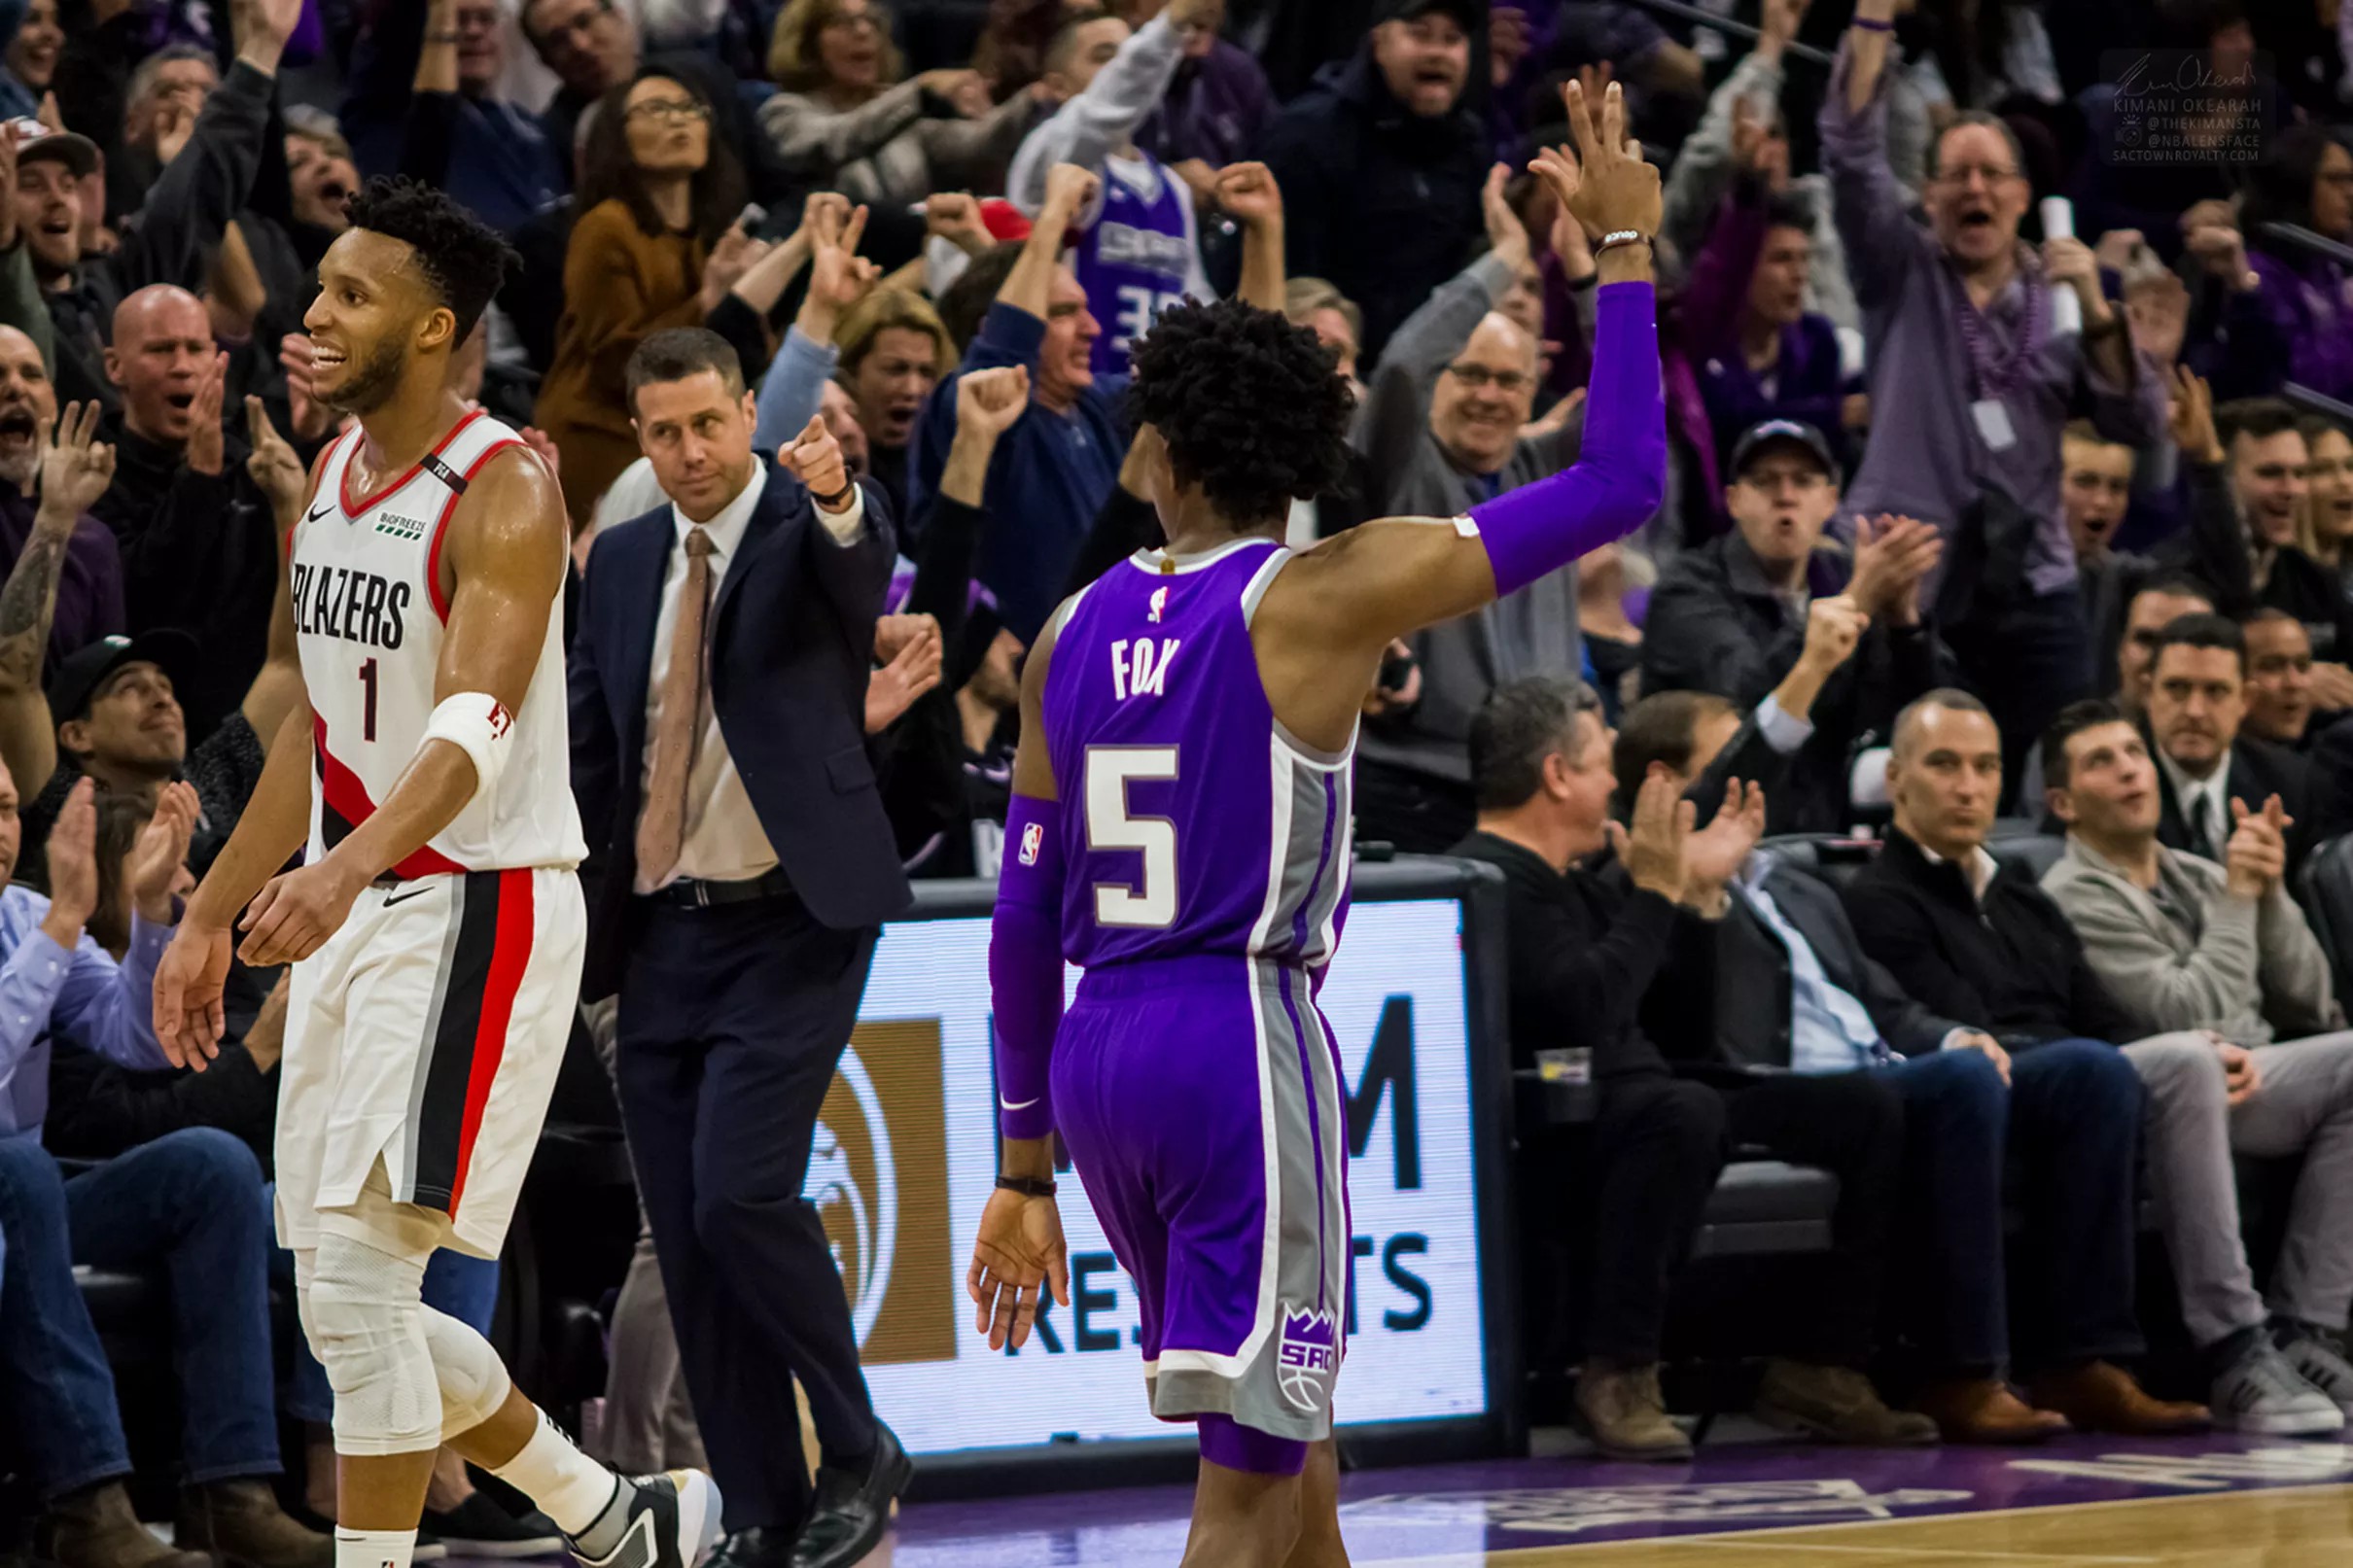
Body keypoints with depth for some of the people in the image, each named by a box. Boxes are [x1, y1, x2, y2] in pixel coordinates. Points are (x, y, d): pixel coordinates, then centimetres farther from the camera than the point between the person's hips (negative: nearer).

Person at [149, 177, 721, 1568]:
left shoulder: (506, 492, -16)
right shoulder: (331, 477, 11)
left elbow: (475, 727, -30)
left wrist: (346, 867, -46)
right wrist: (212, 916, 21)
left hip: (475, 909, -9)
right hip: (351, 910, 9)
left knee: (356, 1281, -16)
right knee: (347, 1312, 11)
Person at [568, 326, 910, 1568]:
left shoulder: (808, 528, -4)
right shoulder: (623, 564, 11)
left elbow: (867, 568, -29)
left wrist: (837, 498, -50)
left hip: (790, 922, -6)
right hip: (661, 936, 6)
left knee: (740, 1191, -19)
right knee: (685, 1235, 3)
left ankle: (858, 1453, -1)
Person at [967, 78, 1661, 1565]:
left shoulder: (1075, 631, 9)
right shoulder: (1325, 596, -7)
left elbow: (1026, 915, 12)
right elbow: (1618, 483, -7)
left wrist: (1027, 1167, 19)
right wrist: (1625, 251, 4)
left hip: (1095, 1052, 7)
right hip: (1240, 1036, -7)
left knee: (1288, 1437, 21)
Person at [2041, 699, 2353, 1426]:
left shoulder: (2199, 878, 22)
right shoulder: (2072, 899, -2)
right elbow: (2193, 1012, -14)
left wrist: (2271, 890, 3)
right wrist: (2239, 897, -5)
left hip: (2253, 1084, 7)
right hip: (2162, 1095, -7)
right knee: (2192, 1061, -40)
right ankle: (2237, 1353, -44)